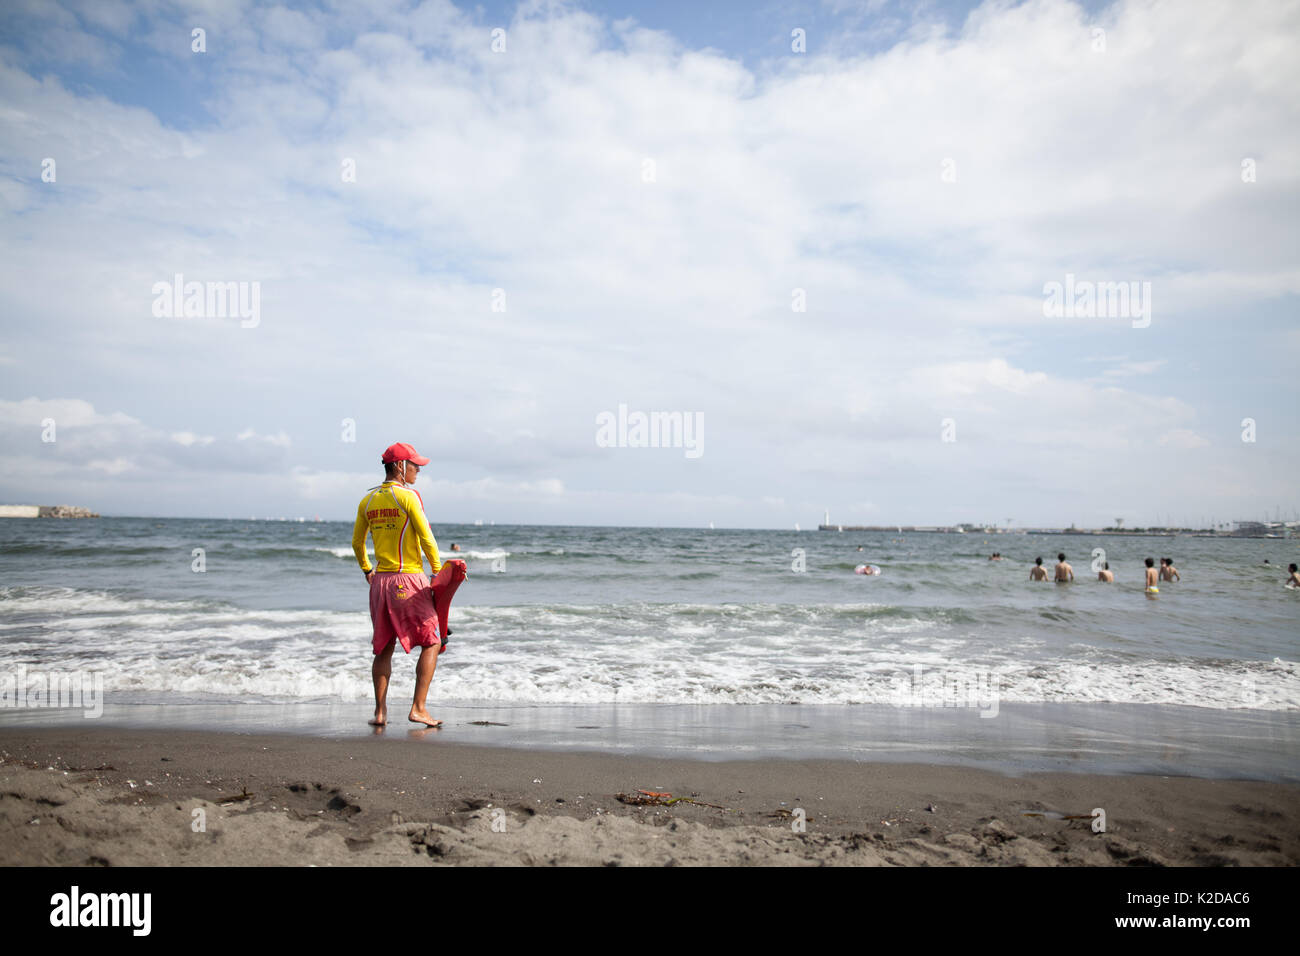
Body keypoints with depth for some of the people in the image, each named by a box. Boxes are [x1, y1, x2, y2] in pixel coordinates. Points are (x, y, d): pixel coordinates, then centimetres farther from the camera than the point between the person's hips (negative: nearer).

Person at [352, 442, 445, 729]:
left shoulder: (367, 500, 11)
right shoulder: (408, 495, -10)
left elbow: (357, 542, 18)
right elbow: (426, 538, -12)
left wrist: (366, 570, 32)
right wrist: (438, 571, -1)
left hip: (380, 581, 7)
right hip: (410, 580, -6)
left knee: (383, 648, 13)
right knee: (432, 643, 4)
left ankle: (380, 711, 13)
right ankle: (418, 708, -1)